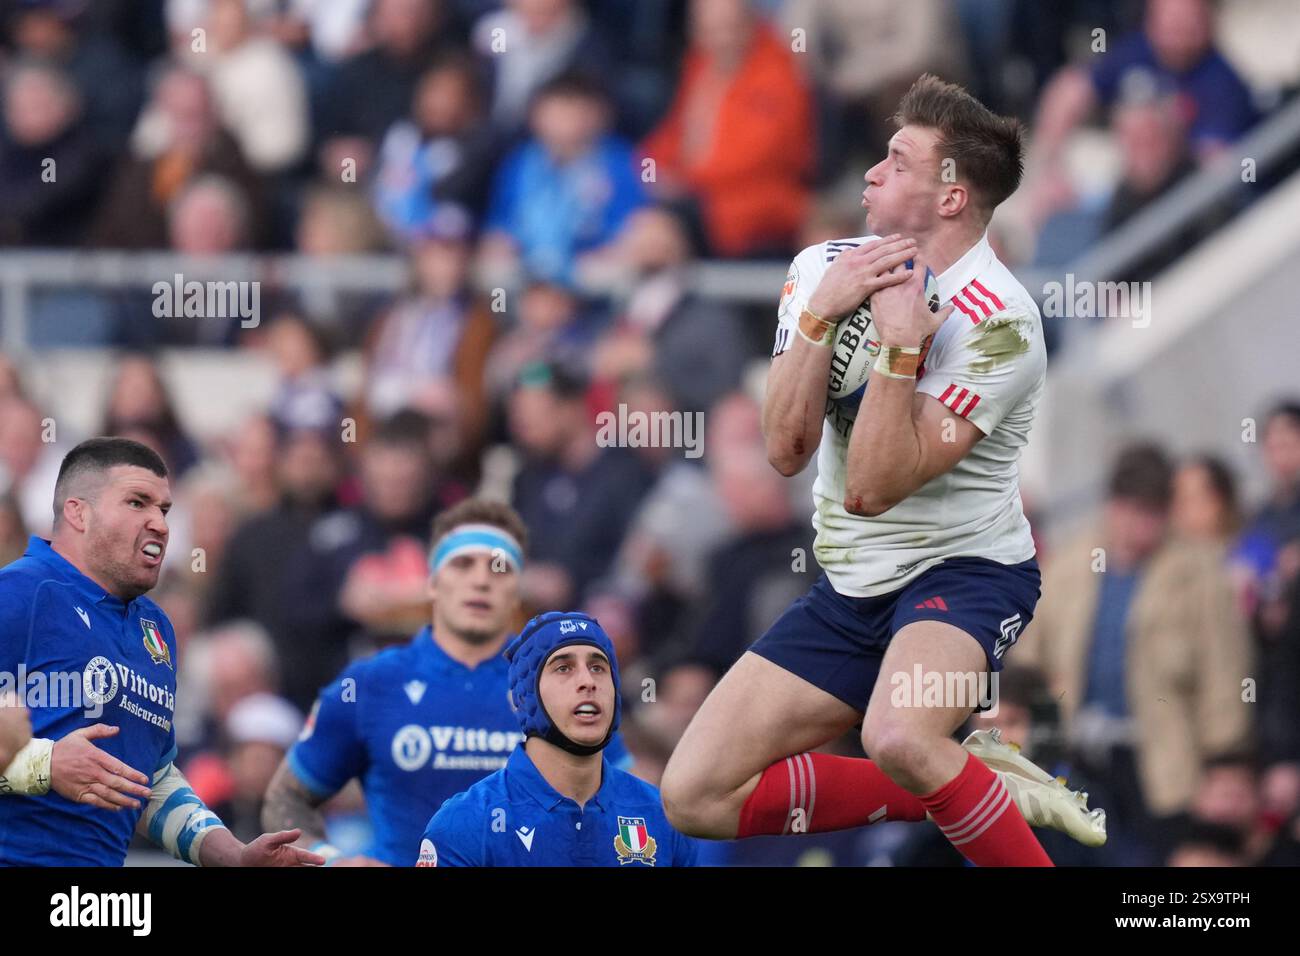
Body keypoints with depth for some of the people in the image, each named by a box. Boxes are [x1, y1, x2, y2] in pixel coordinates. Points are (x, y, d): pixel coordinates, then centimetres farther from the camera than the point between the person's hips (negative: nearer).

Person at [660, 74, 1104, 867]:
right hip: (852, 586, 7)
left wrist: (899, 346, -31)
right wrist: (821, 314, -20)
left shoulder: (996, 321, -20)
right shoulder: (825, 268, -1)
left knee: (899, 737, -40)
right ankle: (956, 787, 6)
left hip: (964, 570, -7)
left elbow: (874, 487, -24)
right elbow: (787, 451, -11)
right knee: (695, 798, -4)